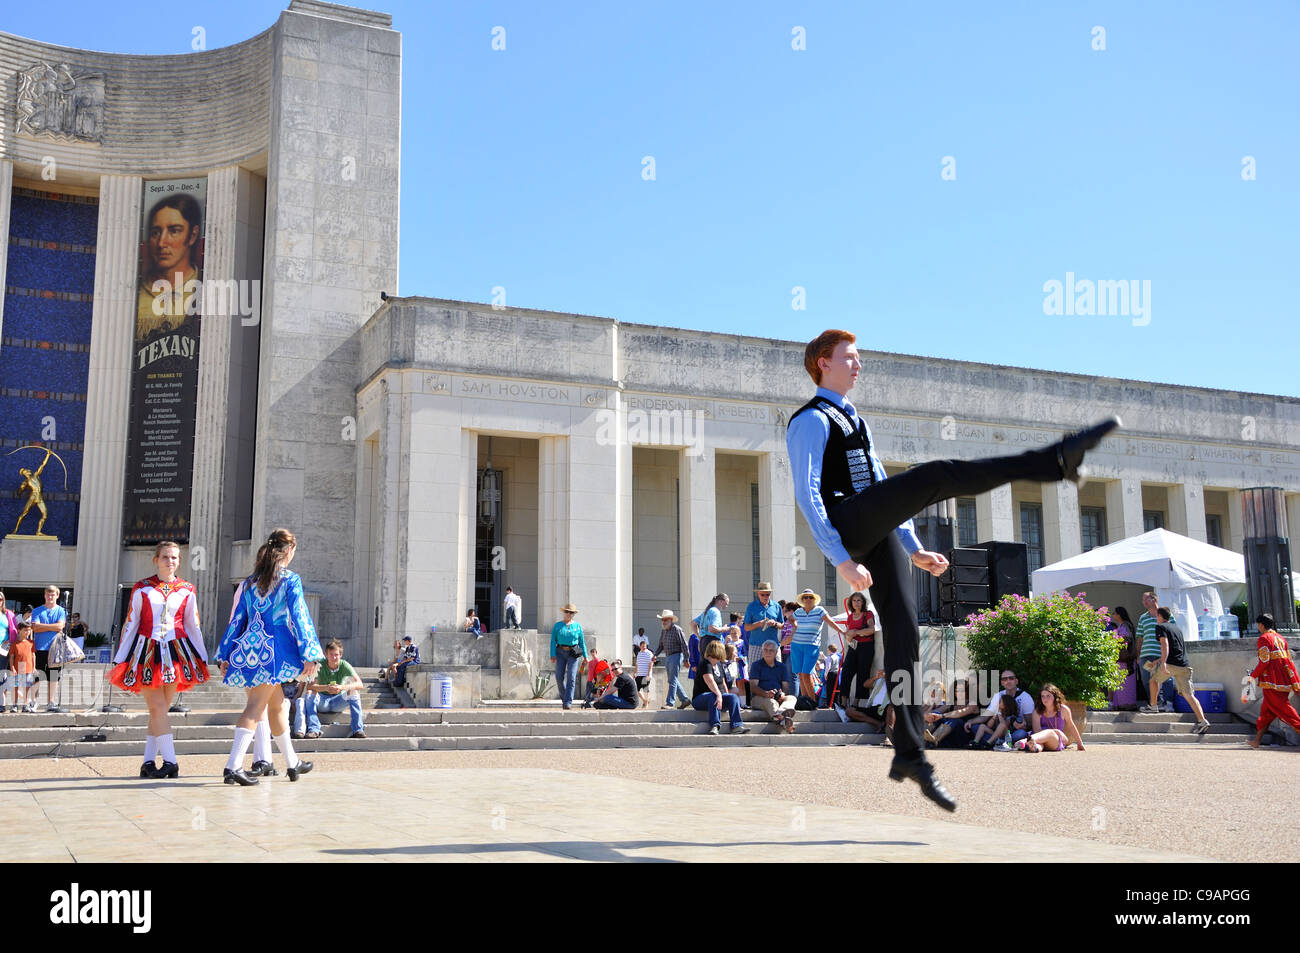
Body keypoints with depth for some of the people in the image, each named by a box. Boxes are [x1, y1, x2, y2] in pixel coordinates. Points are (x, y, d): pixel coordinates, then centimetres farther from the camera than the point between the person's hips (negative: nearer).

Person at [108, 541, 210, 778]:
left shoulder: (187, 591, 9)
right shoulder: (142, 589, 4)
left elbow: (193, 627, 15)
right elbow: (130, 624, 7)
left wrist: (203, 659, 12)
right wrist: (118, 661, 6)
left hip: (176, 651, 2)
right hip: (147, 652, -2)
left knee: (160, 709, 2)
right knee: (157, 707, -10)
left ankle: (148, 762, 9)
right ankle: (170, 762, -11)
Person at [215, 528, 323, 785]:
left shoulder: (250, 581, 14)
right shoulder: (290, 580, -4)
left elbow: (237, 619, 14)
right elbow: (299, 618, -8)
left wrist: (225, 655, 17)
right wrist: (310, 656, -9)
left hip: (249, 646, 6)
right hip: (274, 649, -6)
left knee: (276, 705, 15)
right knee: (256, 707, -8)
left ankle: (293, 763, 24)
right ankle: (233, 766, -19)